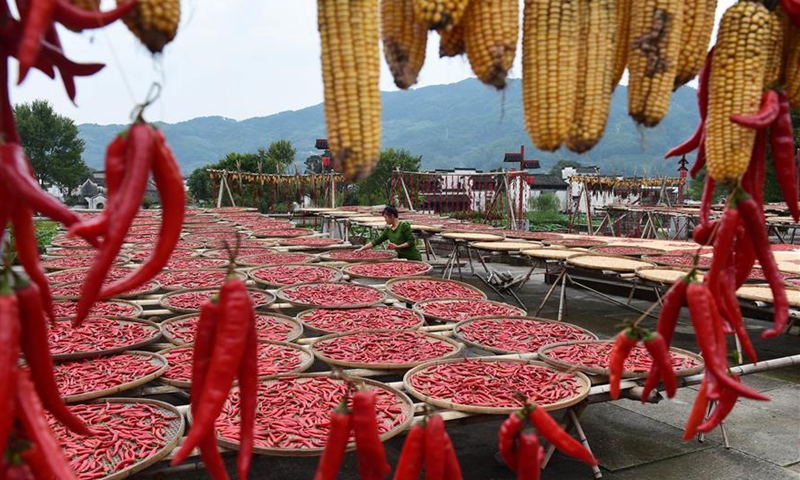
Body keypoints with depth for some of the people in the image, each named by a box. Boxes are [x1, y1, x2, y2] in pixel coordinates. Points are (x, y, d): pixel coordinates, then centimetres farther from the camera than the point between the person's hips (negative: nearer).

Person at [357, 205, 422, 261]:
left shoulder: (404, 226, -11)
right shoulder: (388, 230, 8)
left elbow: (411, 241, -14)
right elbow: (376, 241, 10)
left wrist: (397, 246, -18)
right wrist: (361, 249, 5)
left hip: (413, 258, -6)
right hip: (402, 258, 6)